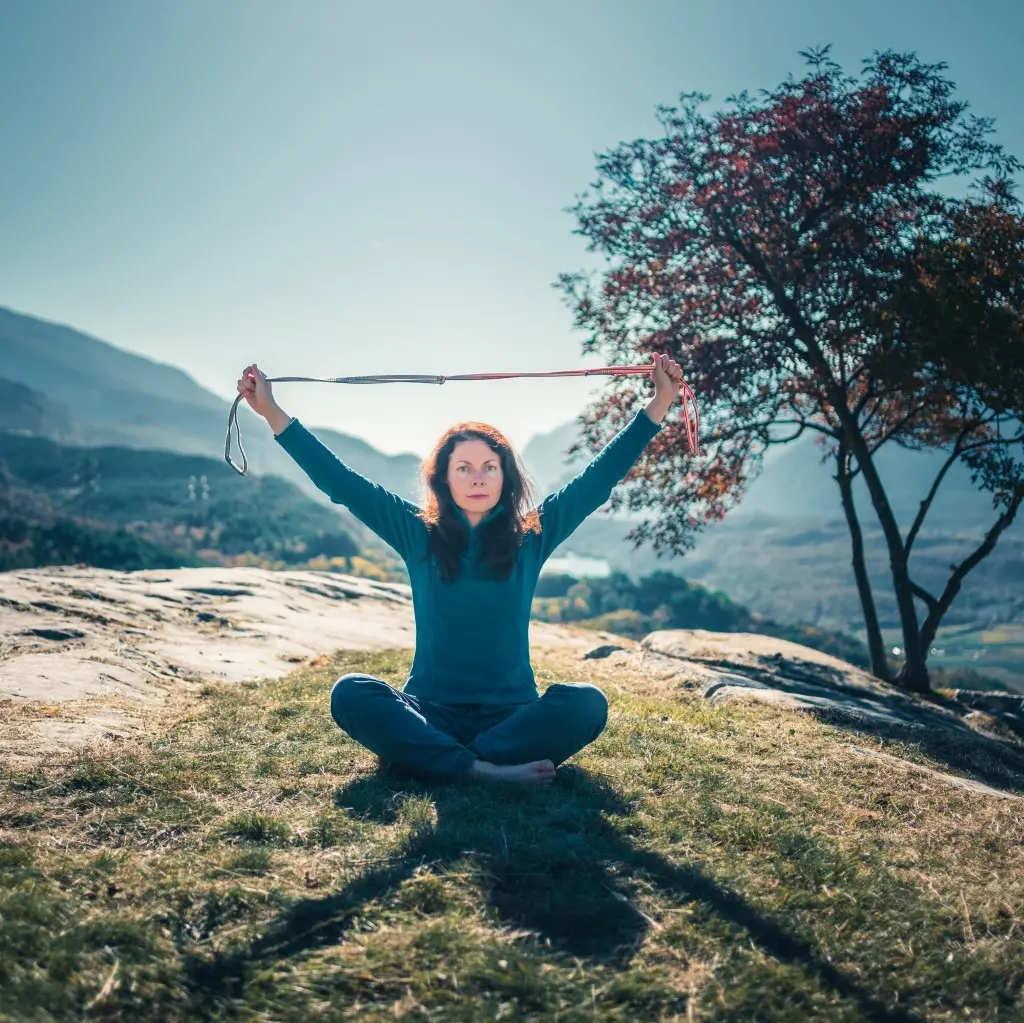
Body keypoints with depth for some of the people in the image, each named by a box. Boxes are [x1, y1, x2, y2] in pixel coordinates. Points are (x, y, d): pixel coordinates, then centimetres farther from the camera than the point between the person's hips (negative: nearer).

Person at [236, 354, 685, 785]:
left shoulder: (532, 537, 3)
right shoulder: (418, 534, 3)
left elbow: (600, 476, 1)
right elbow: (340, 482, 1)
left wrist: (659, 403, -4)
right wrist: (271, 411, -3)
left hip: (511, 713, 1)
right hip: (430, 711, 0)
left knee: (586, 702, -29)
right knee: (350, 693, -27)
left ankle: (419, 753, -29)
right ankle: (485, 769, -35)